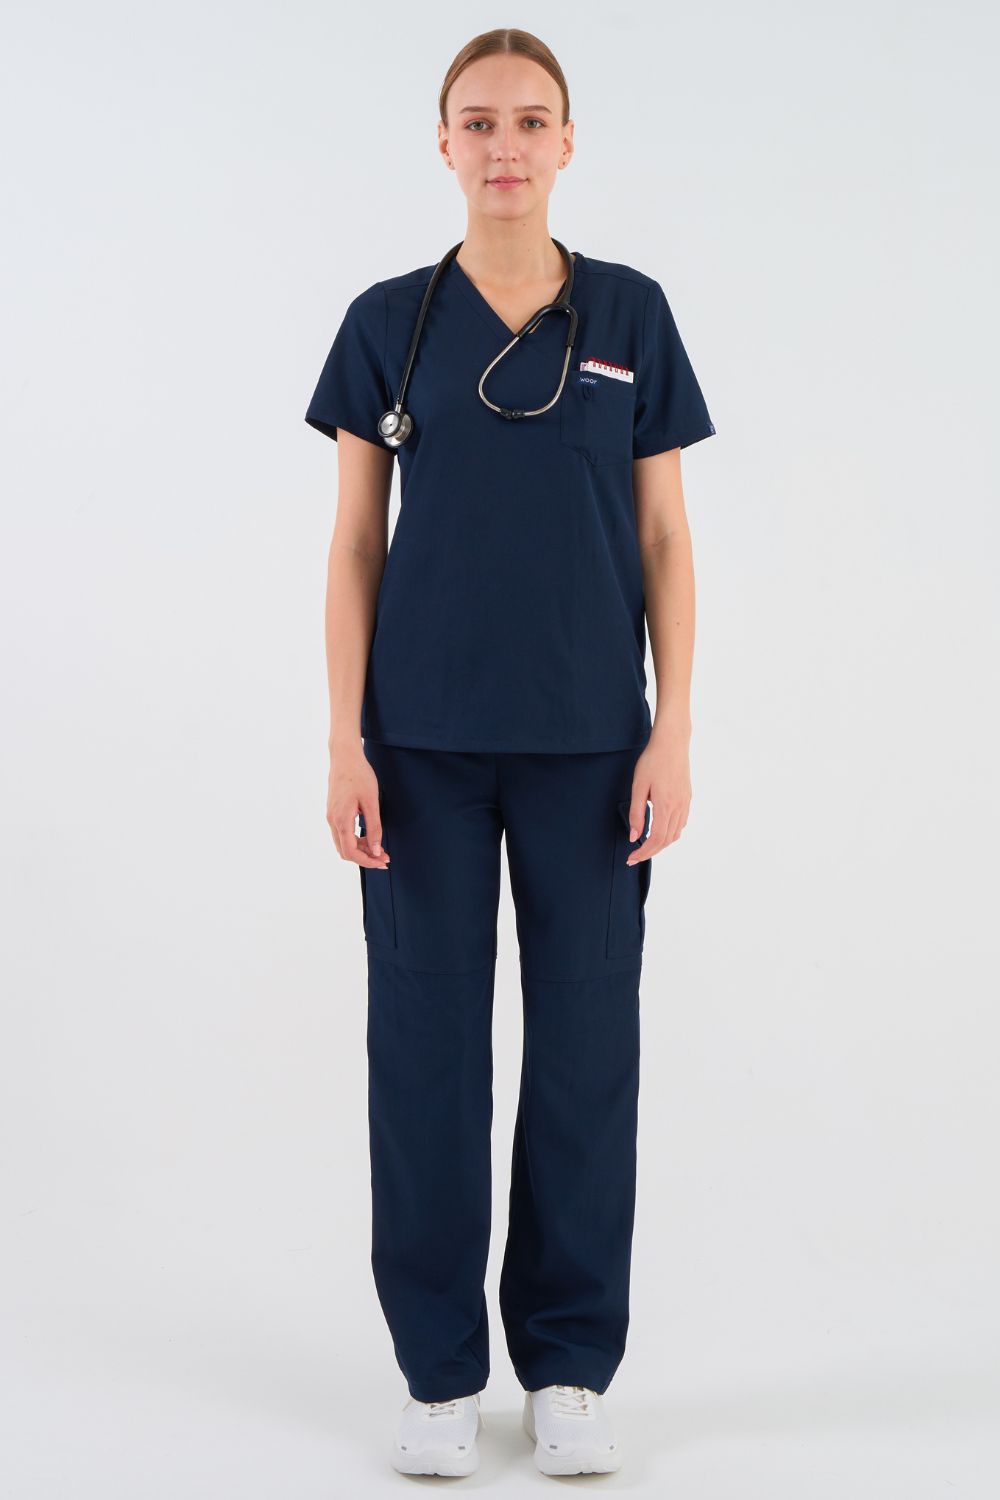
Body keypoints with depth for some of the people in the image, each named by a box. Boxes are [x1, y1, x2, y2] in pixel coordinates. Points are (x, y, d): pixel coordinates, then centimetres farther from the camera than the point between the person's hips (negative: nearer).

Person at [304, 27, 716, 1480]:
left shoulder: (631, 314, 4)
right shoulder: (390, 320, 3)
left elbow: (664, 539, 3)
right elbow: (356, 542, 3)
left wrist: (673, 733, -5)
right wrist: (347, 742, -5)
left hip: (588, 741, 0)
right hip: (427, 742, 0)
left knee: (587, 1041, 4)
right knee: (427, 1040, 4)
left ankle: (571, 1367, 18)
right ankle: (441, 1371, 17)